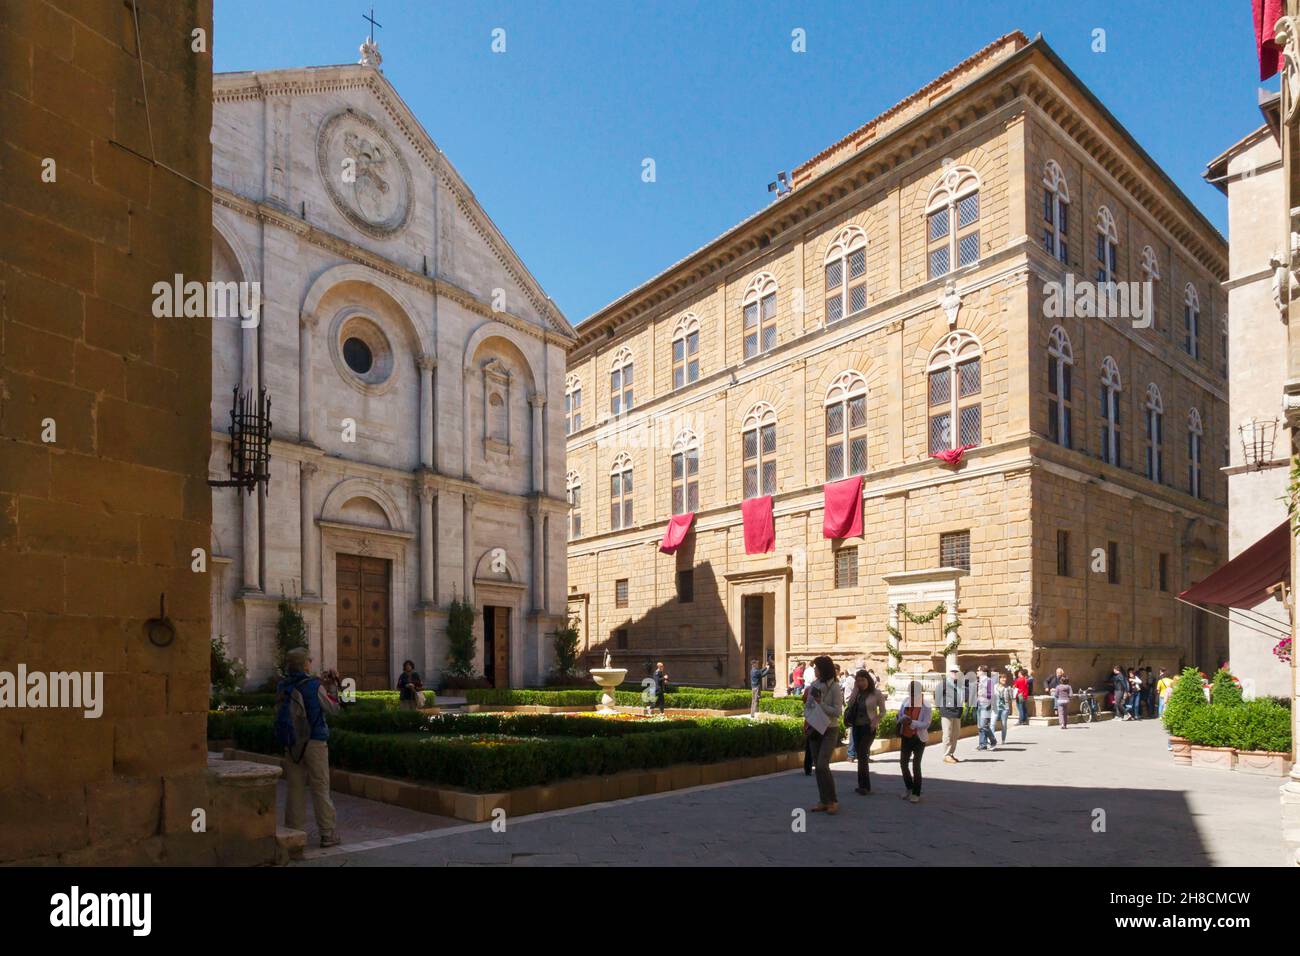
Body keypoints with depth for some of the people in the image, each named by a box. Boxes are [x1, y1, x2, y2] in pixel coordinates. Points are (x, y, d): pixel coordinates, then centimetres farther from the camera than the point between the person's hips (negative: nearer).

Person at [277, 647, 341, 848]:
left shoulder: (282, 687, 3)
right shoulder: (313, 686, -12)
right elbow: (333, 708, -3)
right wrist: (332, 686, 9)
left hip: (291, 745, 5)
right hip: (314, 742, -4)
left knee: (295, 789, 10)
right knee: (320, 789, 2)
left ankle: (294, 832, 14)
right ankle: (327, 833, 5)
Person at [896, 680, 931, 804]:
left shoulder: (925, 706, -15)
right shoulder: (906, 701, -3)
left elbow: (926, 724, -18)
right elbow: (899, 715, 7)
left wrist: (912, 722, -31)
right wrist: (902, 719, -17)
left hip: (919, 738, -4)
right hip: (906, 737, 4)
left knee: (916, 765, 0)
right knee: (903, 762, 9)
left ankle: (916, 793, 13)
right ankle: (908, 787, 32)